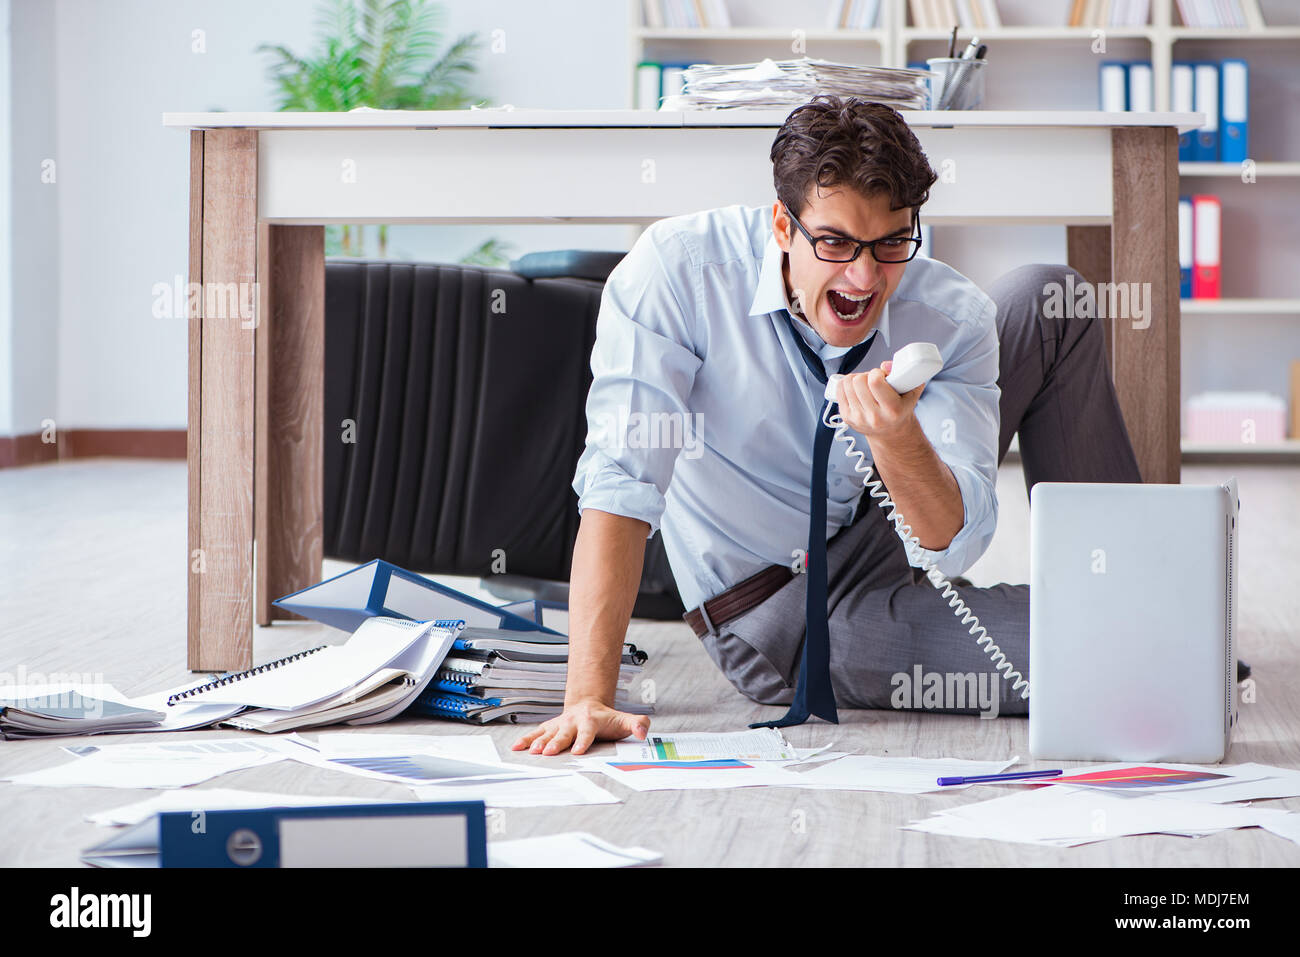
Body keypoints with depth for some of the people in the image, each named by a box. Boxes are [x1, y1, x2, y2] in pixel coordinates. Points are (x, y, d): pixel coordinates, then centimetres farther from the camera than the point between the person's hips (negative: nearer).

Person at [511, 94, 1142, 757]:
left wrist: (897, 440, -46)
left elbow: (953, 547, -25)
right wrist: (588, 698, -41)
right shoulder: (678, 268, -27)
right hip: (786, 617, -4)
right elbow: (619, 483, -32)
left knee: (1051, 300, 1)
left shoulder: (952, 316, -18)